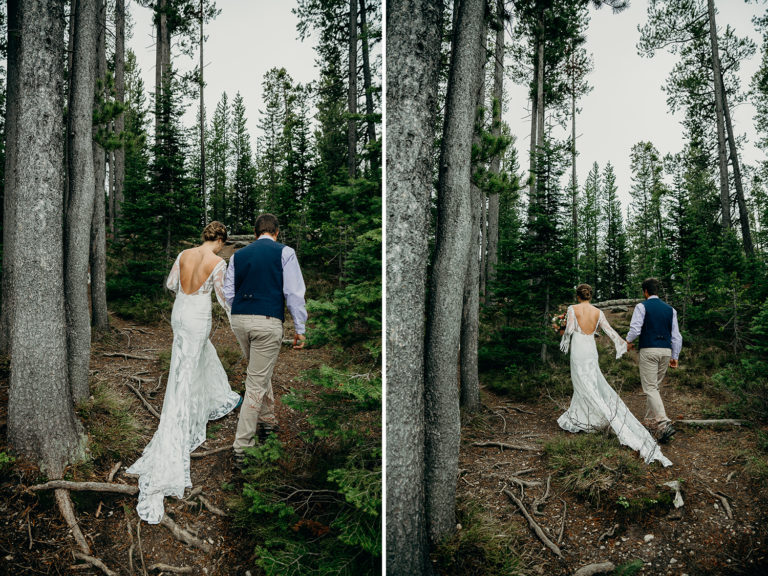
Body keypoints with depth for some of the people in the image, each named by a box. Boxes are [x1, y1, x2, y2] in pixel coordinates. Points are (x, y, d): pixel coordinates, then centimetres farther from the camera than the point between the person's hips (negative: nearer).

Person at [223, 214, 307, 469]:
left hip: (239, 320, 5)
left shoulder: (238, 255, 13)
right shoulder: (284, 252, 0)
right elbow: (294, 292, -5)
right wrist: (300, 328, -1)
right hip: (268, 322, -5)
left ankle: (267, 421, 37)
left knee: (261, 372, 27)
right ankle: (241, 447, 1)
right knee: (256, 384, -1)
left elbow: (228, 293, 14)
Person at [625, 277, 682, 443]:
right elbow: (676, 335, 11)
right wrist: (675, 356, 16)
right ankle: (651, 422, 25)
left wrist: (628, 341, 6)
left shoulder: (642, 307, -5)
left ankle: (664, 424, -22)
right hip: (666, 351, 6)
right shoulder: (670, 309, 12)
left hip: (648, 350, -6)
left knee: (650, 388, -7)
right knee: (655, 387, 17)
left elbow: (635, 329, -14)